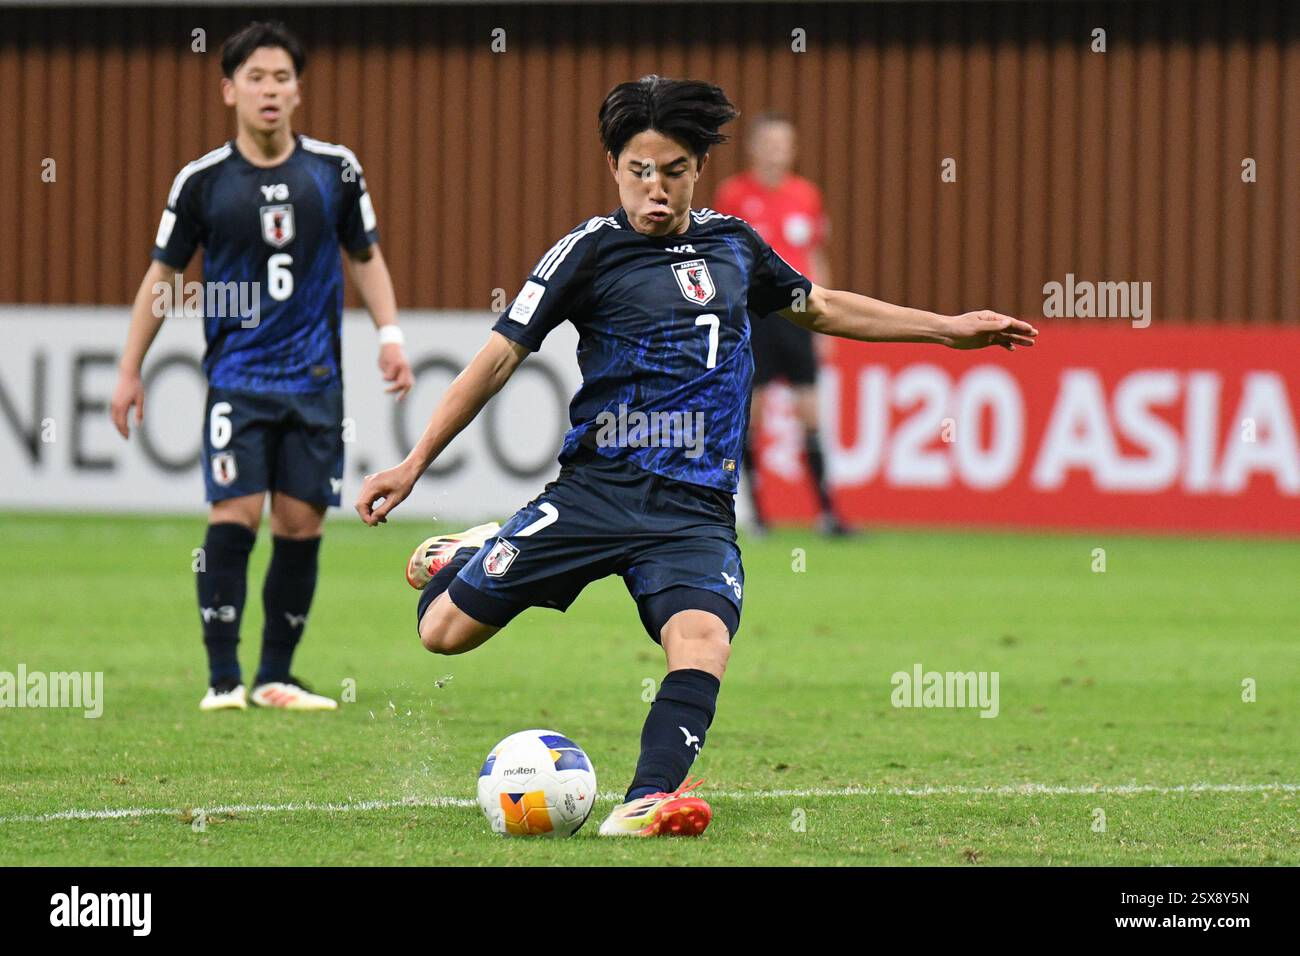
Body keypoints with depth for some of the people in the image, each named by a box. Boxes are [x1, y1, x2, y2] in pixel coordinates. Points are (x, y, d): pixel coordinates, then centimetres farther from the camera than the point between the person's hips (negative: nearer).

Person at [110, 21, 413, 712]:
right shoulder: (203, 181, -2)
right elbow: (163, 274, 7)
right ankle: (223, 680, -7)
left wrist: (390, 335, 3)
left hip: (314, 380, 2)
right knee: (235, 512, -13)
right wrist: (130, 372, 7)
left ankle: (276, 677, 14)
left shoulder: (334, 169, 2)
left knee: (301, 524, 2)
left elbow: (364, 257, 15)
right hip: (237, 376, -2)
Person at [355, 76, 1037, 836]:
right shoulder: (591, 250, 0)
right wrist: (415, 464, -1)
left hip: (697, 510, 2)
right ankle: (457, 559, 29)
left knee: (702, 637, -29)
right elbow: (501, 355, 1)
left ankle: (650, 801, -41)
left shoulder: (732, 244, 14)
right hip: (597, 490, -2)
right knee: (445, 630, -5)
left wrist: (949, 329, 33)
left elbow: (821, 308, 32)